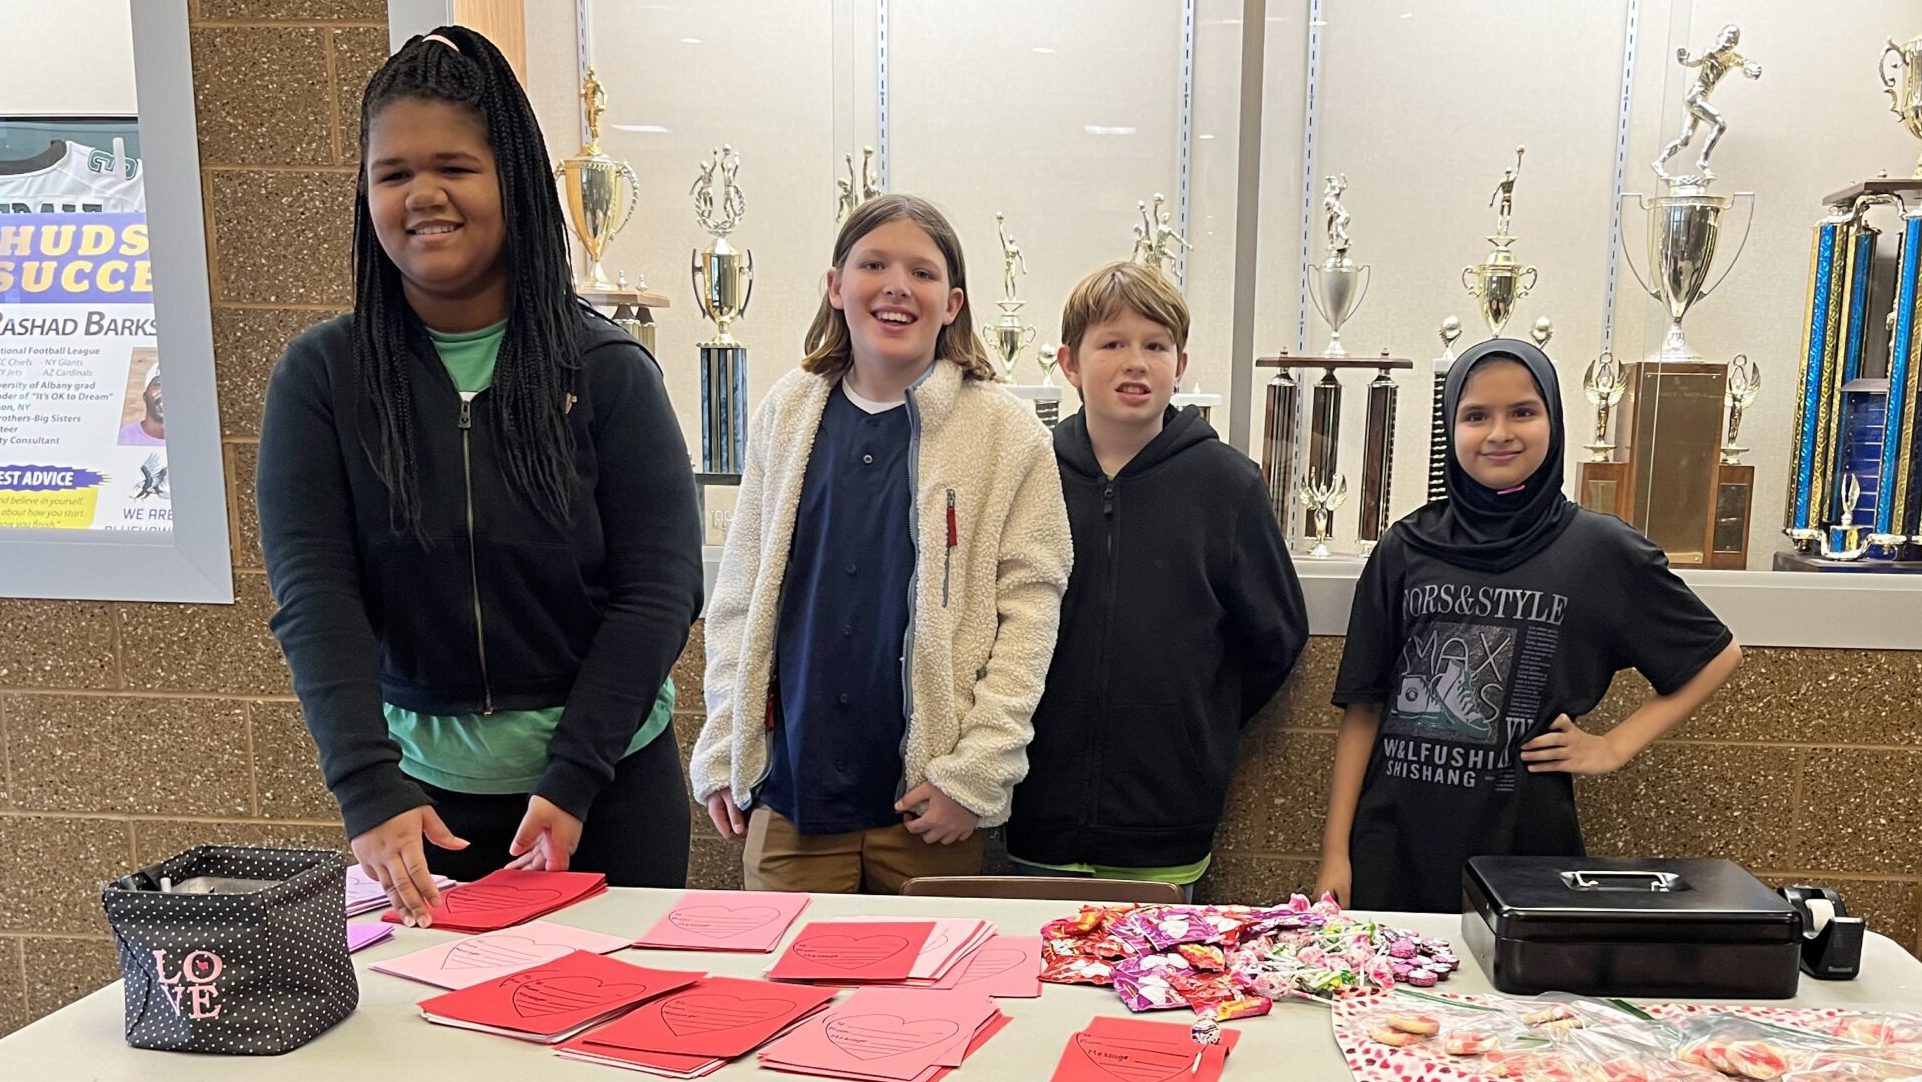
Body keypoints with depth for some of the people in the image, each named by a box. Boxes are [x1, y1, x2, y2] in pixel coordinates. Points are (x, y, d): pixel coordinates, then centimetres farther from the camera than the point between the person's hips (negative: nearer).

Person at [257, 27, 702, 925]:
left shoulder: (608, 371, -7)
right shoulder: (320, 377, -2)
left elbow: (659, 590, -9)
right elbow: (314, 596, -9)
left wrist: (571, 782, -15)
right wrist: (370, 790, -21)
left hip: (610, 780, -1)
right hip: (417, 789, 1)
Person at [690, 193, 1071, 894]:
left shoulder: (1005, 430, -3)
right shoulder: (787, 412, 5)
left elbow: (1030, 600, -5)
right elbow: (740, 592, 8)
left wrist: (976, 771, -11)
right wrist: (721, 750, 5)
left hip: (928, 799, -2)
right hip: (789, 784, 2)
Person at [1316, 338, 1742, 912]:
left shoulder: (1599, 549, -1)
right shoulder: (1407, 547, 2)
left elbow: (1719, 654, 10)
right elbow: (1364, 705, 2)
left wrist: (1614, 746, 0)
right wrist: (1335, 853, -1)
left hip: (1523, 843, -1)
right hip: (1394, 841, 1)